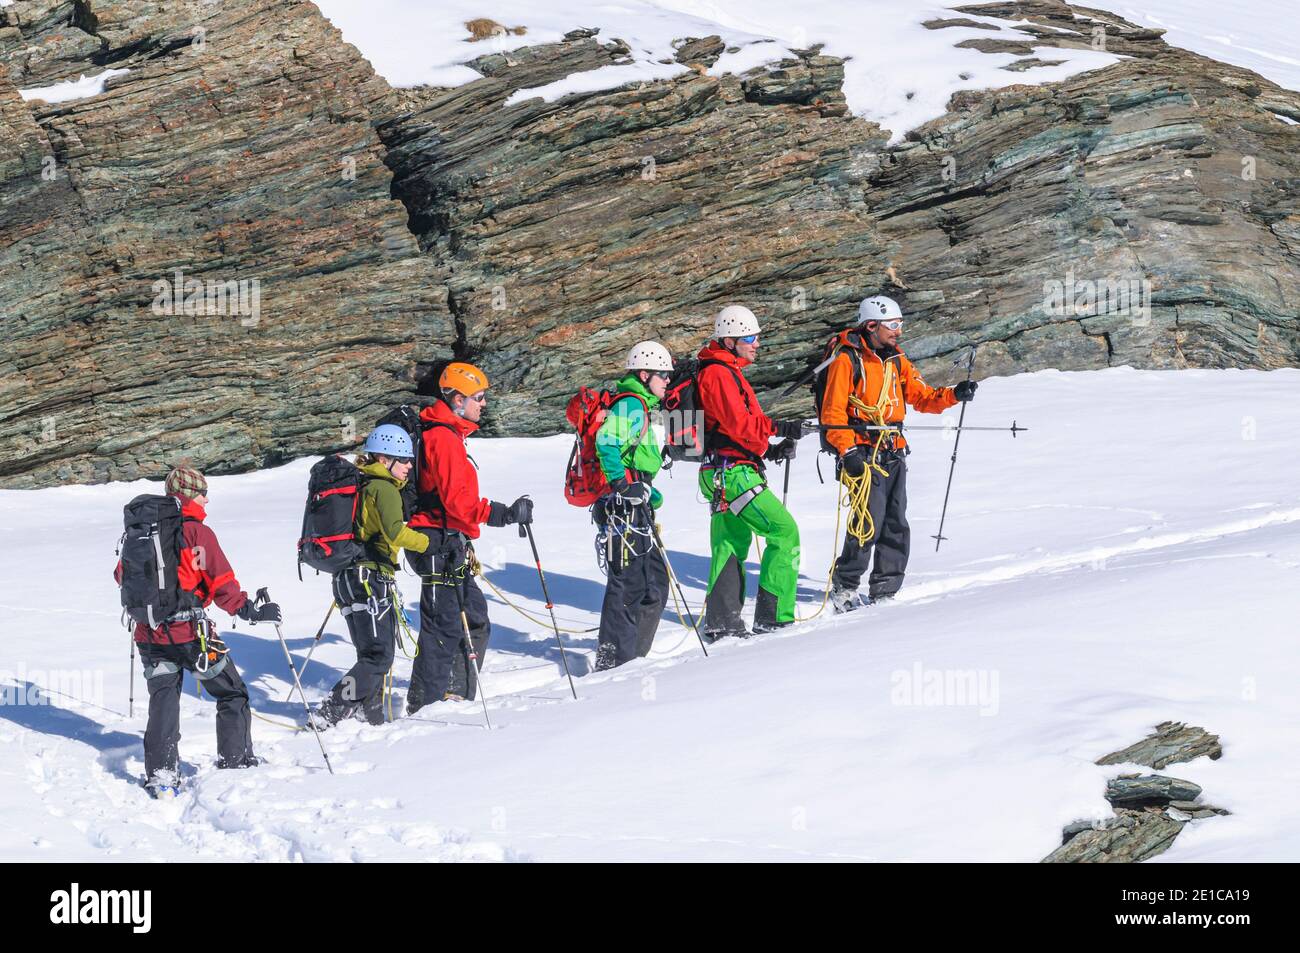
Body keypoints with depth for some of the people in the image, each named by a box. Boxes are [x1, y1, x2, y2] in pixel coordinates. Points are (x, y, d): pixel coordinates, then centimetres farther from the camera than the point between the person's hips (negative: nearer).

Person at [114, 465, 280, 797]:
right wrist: (251, 612, -8)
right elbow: (220, 582, -15)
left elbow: (123, 574, 15)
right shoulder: (197, 532, -10)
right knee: (233, 695, 11)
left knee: (163, 701, 12)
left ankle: (160, 774, 1)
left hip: (150, 632, 5)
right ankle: (236, 763, 12)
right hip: (190, 632, -5)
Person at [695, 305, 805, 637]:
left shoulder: (728, 372, 21)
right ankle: (774, 616, -11)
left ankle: (722, 621, 14)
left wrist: (768, 450, 12)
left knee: (733, 544, 13)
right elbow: (739, 423, -22)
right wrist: (780, 429, -21)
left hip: (723, 474, 11)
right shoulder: (718, 374, -13)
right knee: (785, 532, -10)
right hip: (733, 472, -11)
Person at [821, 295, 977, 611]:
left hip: (894, 454, 7)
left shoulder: (897, 361, 14)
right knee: (869, 523, -14)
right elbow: (832, 413, -10)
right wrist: (848, 452, -20)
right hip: (864, 454, -7)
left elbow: (922, 397, 11)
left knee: (896, 528, 7)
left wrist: (953, 395, -8)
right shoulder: (847, 361, -7)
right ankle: (843, 588, -1)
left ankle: (883, 593, 15)